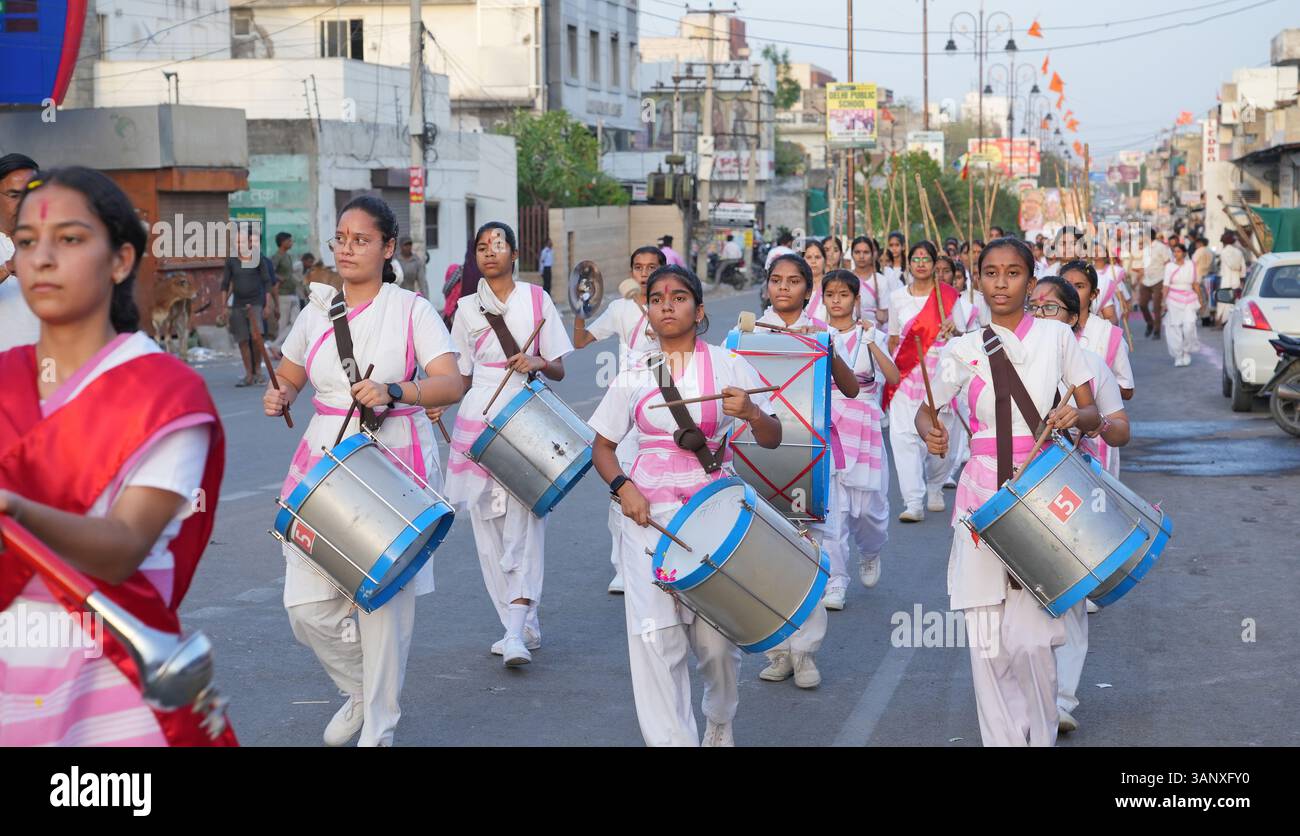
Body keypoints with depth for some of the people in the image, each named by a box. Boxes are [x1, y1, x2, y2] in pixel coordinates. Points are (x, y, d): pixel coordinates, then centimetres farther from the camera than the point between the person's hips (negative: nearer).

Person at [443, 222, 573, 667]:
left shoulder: (536, 299, 5)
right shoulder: (467, 307, 11)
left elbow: (559, 370, 6)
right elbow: (461, 375, 13)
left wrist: (537, 363, -15)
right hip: (479, 420, 3)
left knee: (523, 520, -13)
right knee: (488, 523, 2)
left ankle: (516, 634, -19)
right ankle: (524, 625, 12)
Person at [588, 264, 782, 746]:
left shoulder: (728, 364, 1)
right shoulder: (634, 375, 6)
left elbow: (773, 440, 1)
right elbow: (602, 446, 13)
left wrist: (751, 413, -21)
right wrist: (622, 487, -7)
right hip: (649, 512, 1)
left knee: (715, 637, 2)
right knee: (655, 634, -10)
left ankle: (720, 724, 32)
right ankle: (670, 738, -1)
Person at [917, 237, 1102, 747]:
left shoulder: (1056, 337, 6)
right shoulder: (963, 350, 6)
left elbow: (1092, 414, 9)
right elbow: (926, 412, 12)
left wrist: (1075, 416, -15)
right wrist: (931, 433, -11)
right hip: (984, 493, 1)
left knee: (1030, 639, -6)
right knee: (987, 639, -2)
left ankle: (1042, 737, 16)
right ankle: (1002, 738, 13)